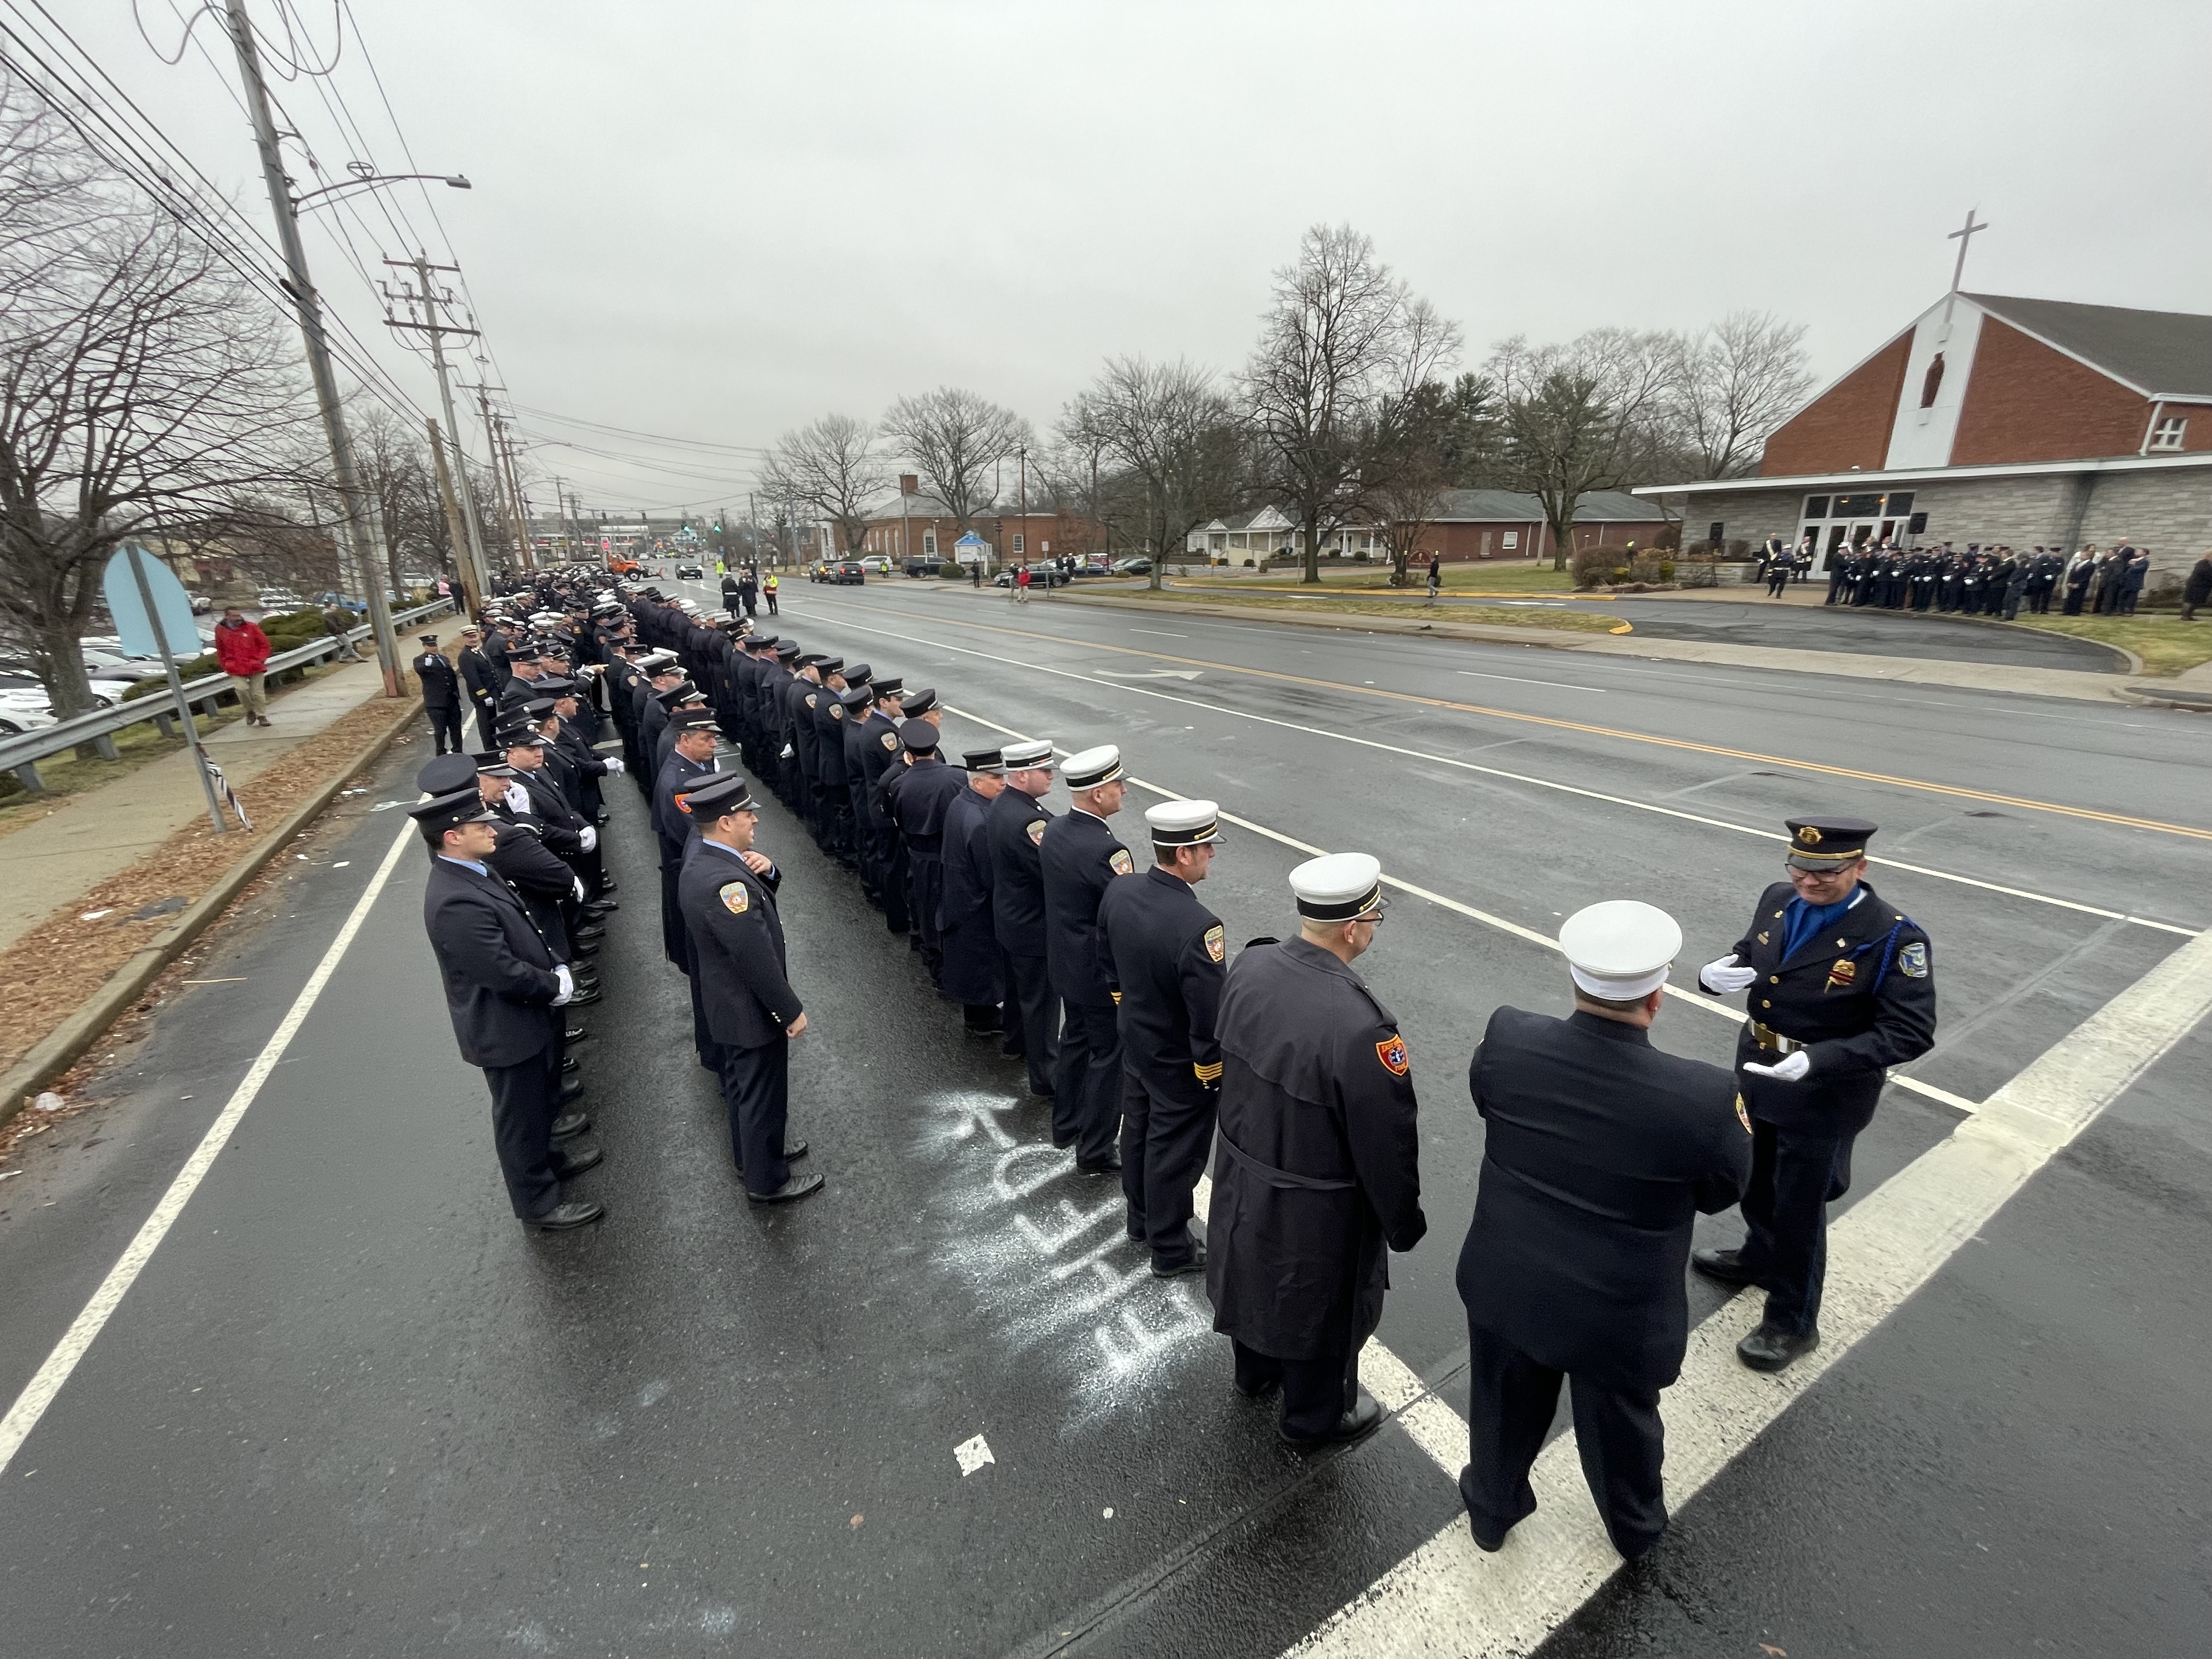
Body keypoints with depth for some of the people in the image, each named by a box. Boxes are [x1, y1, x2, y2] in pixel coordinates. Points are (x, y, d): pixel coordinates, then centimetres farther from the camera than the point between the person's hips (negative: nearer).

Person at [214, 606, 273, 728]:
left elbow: (264, 643, 5)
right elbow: (220, 650, 15)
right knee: (242, 689, -16)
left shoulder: (251, 627, -1)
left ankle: (262, 716, 15)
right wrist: (225, 665, 10)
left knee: (258, 692, 3)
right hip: (236, 669, 0)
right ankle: (250, 711, 7)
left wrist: (261, 659, -3)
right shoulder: (220, 630, 3)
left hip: (255, 667, 0)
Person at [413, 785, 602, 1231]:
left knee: (534, 1098, 28)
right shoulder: (456, 903, -31)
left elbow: (522, 935, 9)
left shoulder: (471, 873, 0)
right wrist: (556, 986, -13)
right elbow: (505, 973, -30)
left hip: (526, 1014, 9)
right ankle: (538, 1202, 28)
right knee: (519, 1115, 10)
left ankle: (545, 1157, 50)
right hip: (505, 1027, -9)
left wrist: (556, 970, -3)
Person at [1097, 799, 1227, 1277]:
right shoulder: (1197, 926, -35)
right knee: (1174, 1152, 13)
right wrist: (1213, 1072, -11)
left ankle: (1141, 1218, 48)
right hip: (1181, 1065, -7)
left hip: (1134, 1046, 7)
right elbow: (1210, 1016, -28)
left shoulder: (1117, 893, -12)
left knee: (1137, 1133, 25)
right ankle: (1170, 1249, 35)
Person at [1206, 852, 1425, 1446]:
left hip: (1242, 1176, 6)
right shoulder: (1360, 1026, -36)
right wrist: (1404, 1224, -5)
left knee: (1257, 1275, 30)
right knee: (1320, 1307, 22)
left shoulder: (1248, 966, -16)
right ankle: (1315, 1417, 49)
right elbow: (1386, 1143, -23)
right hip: (1315, 1210, -6)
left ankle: (1255, 1372, 58)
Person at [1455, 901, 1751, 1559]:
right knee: (1620, 1423, 29)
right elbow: (1723, 1189, -9)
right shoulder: (1701, 1097, -31)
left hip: (1506, 1284, 2)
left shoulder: (1506, 1041, -25)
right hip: (1618, 1312, -1)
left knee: (1504, 1407, 29)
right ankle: (1636, 1528, 60)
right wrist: (1738, 1134, 12)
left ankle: (1491, 1508, 56)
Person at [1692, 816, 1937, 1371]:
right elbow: (1746, 956, 8)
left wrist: (1817, 1060, -34)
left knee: (1799, 1207, 12)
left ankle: (1793, 1322, 34)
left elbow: (1912, 1032, -22)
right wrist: (1717, 973, -17)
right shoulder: (1777, 902, -6)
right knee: (1757, 1182, 27)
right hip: (1757, 1074, 6)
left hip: (1825, 1095, -6)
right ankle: (1760, 1258, 54)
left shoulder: (1893, 938, -23)